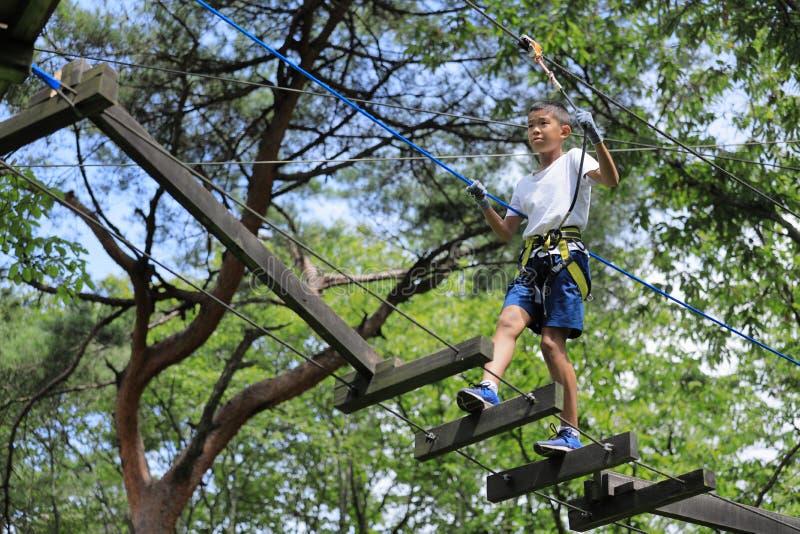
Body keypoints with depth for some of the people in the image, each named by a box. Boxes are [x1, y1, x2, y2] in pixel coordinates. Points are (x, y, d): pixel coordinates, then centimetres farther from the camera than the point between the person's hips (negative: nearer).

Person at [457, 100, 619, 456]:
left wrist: (596, 140, -23)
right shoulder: (525, 184, 29)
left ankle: (570, 432, -13)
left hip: (565, 253, -6)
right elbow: (505, 233, 26)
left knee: (552, 341, -15)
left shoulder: (574, 161, 10)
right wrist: (484, 205, 10)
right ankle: (488, 387, -42)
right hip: (532, 260, 6)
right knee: (509, 319, -21)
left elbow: (610, 180, -9)